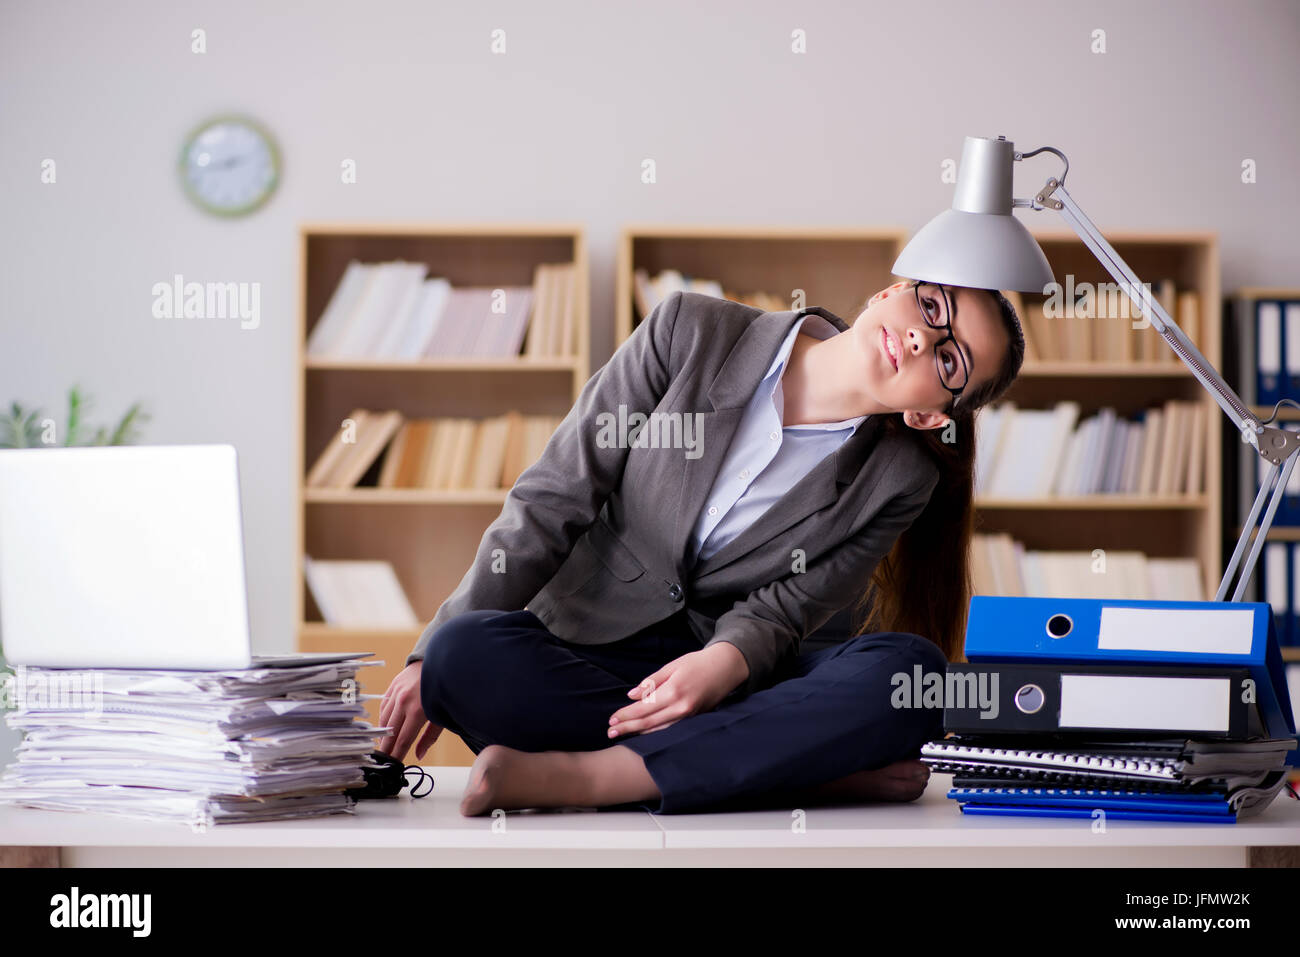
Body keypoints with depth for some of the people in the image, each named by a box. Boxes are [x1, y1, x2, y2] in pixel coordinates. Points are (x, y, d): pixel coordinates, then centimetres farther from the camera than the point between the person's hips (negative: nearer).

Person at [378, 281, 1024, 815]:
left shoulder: (899, 479, -3)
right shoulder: (690, 333, -6)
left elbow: (779, 611, -3)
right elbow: (553, 498, -5)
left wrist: (725, 664, -28)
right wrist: (437, 656, -9)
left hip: (734, 678, 0)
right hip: (591, 647, 0)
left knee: (910, 671, -29)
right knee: (464, 656, -34)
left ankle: (570, 775, -36)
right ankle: (825, 771, -31)